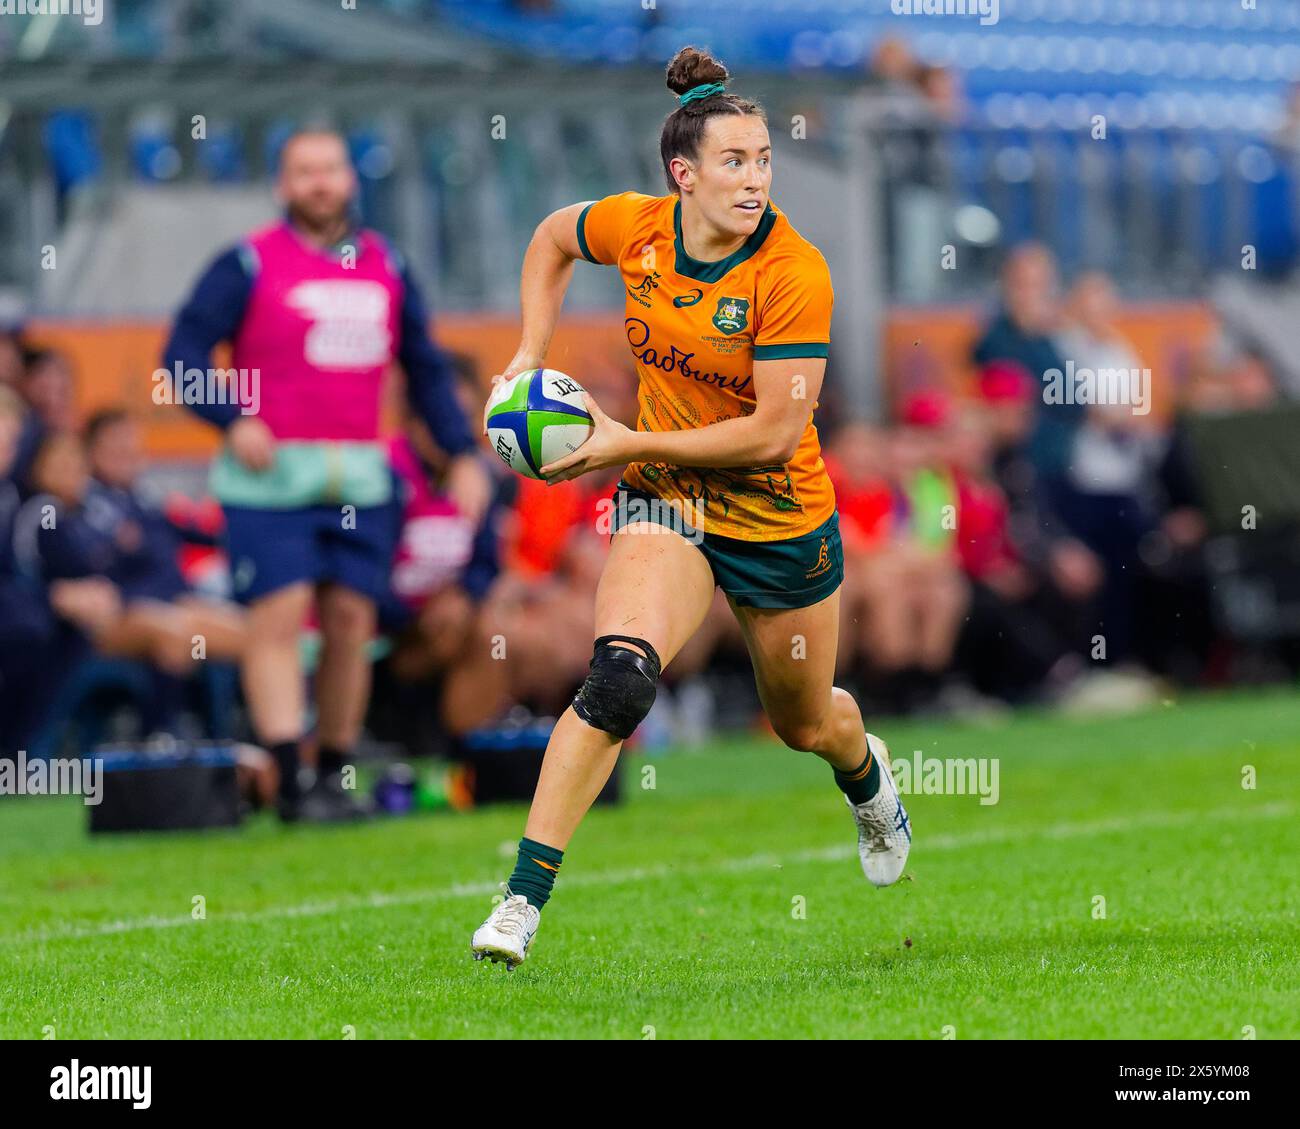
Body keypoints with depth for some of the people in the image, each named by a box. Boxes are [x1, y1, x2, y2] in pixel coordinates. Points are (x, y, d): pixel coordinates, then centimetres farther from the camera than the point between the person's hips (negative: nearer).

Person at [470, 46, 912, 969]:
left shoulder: (795, 272, -23)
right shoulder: (635, 226, -10)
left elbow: (774, 433, -24)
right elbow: (553, 238, 15)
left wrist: (627, 443, -23)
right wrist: (532, 355, 5)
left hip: (782, 516, -1)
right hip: (666, 502, 1)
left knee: (806, 725, 19)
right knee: (620, 676, -26)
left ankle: (868, 774, 59)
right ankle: (522, 900, -26)